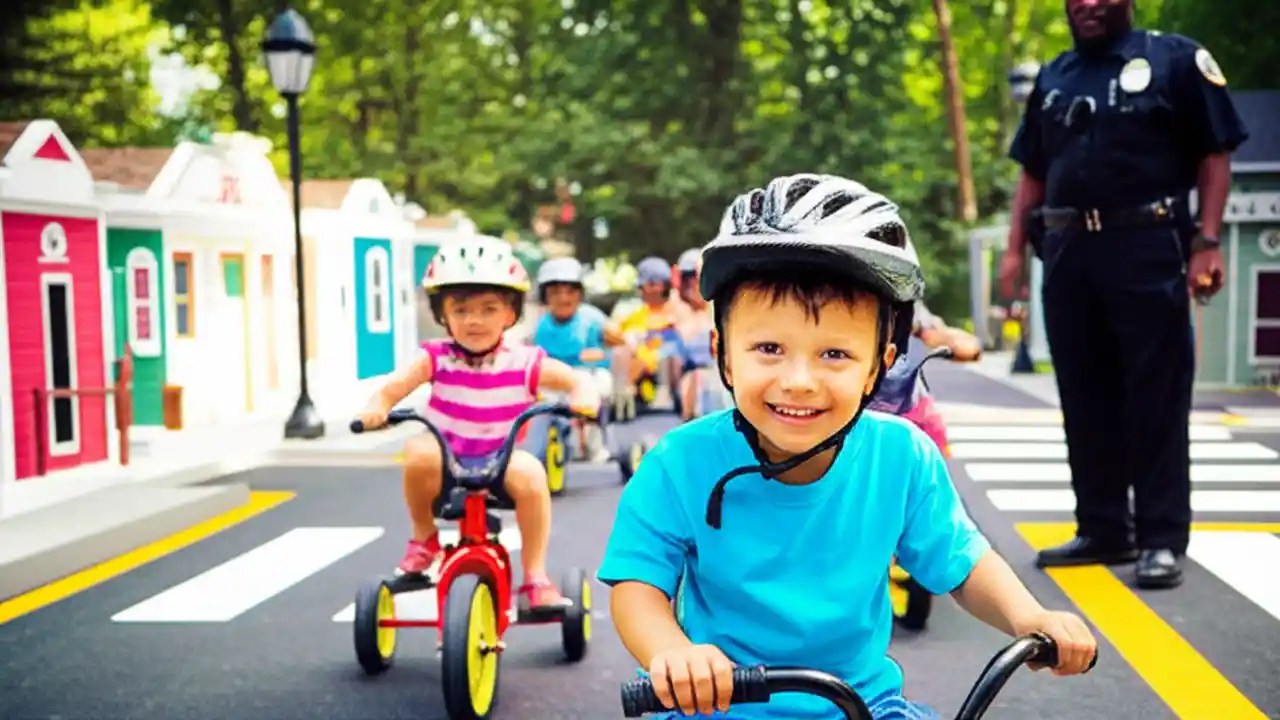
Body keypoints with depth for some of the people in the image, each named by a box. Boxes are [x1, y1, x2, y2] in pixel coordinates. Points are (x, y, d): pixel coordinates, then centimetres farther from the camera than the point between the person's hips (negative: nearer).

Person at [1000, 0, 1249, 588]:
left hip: (1147, 250, -5)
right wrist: (1015, 248, 9)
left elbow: (1215, 156, -2)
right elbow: (1032, 173, 18)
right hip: (1068, 254, 5)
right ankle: (1102, 529, 17)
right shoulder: (1052, 79, 17)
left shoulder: (1175, 60, 2)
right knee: (1085, 402, 8)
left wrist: (1206, 242, -11)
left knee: (1156, 401, -2)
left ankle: (1162, 538, 4)